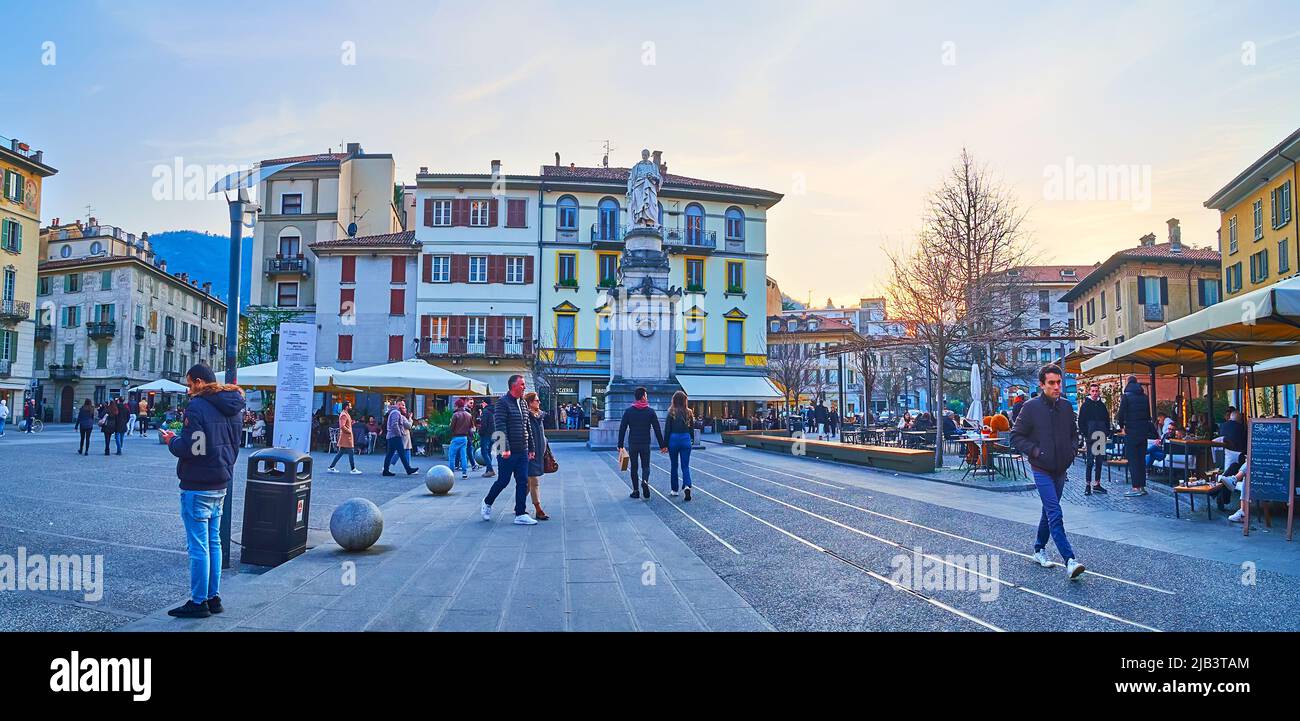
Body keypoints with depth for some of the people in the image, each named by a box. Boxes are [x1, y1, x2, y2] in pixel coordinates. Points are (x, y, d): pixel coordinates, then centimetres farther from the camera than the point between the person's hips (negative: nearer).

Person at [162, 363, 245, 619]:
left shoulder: (197, 406, -16)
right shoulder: (233, 408, 11)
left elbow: (190, 449, -21)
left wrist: (172, 441, -3)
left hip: (197, 487, -9)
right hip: (221, 484, 9)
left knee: (198, 546, -2)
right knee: (214, 542, 15)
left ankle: (199, 602, 4)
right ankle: (214, 597, 21)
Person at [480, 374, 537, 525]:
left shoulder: (523, 404, 14)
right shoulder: (503, 402, -9)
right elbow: (500, 426, -17)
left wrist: (532, 448, 16)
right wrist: (505, 448, -24)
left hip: (522, 451, 7)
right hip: (508, 452, -7)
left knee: (523, 482, 3)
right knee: (503, 481, 3)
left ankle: (520, 514, 7)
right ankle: (487, 504, 27)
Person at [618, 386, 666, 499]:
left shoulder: (628, 411, 0)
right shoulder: (650, 411, -2)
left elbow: (622, 429, -2)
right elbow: (657, 430, -3)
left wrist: (620, 444, 4)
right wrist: (662, 445, 2)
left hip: (632, 444, 1)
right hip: (645, 444, -1)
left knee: (634, 467, 10)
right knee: (646, 466, 8)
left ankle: (636, 491, 9)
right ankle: (645, 481, -21)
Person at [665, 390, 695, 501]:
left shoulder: (671, 412, -9)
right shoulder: (689, 412, -1)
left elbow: (667, 429, -6)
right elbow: (692, 427, 7)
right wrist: (692, 440, 21)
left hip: (674, 439, -2)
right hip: (686, 439, 2)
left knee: (674, 466, 13)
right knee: (685, 466, 5)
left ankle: (674, 490, 21)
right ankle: (687, 486, -19)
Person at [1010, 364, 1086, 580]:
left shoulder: (1066, 406, 5)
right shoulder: (1031, 407, -10)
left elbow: (1074, 433, 19)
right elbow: (1016, 436, -6)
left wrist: (1072, 450, 3)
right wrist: (1035, 451, -15)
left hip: (1061, 469, 6)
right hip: (1041, 469, -6)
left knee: (1049, 511, 17)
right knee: (1055, 514, -14)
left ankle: (1039, 549, 33)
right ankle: (1070, 561, -20)